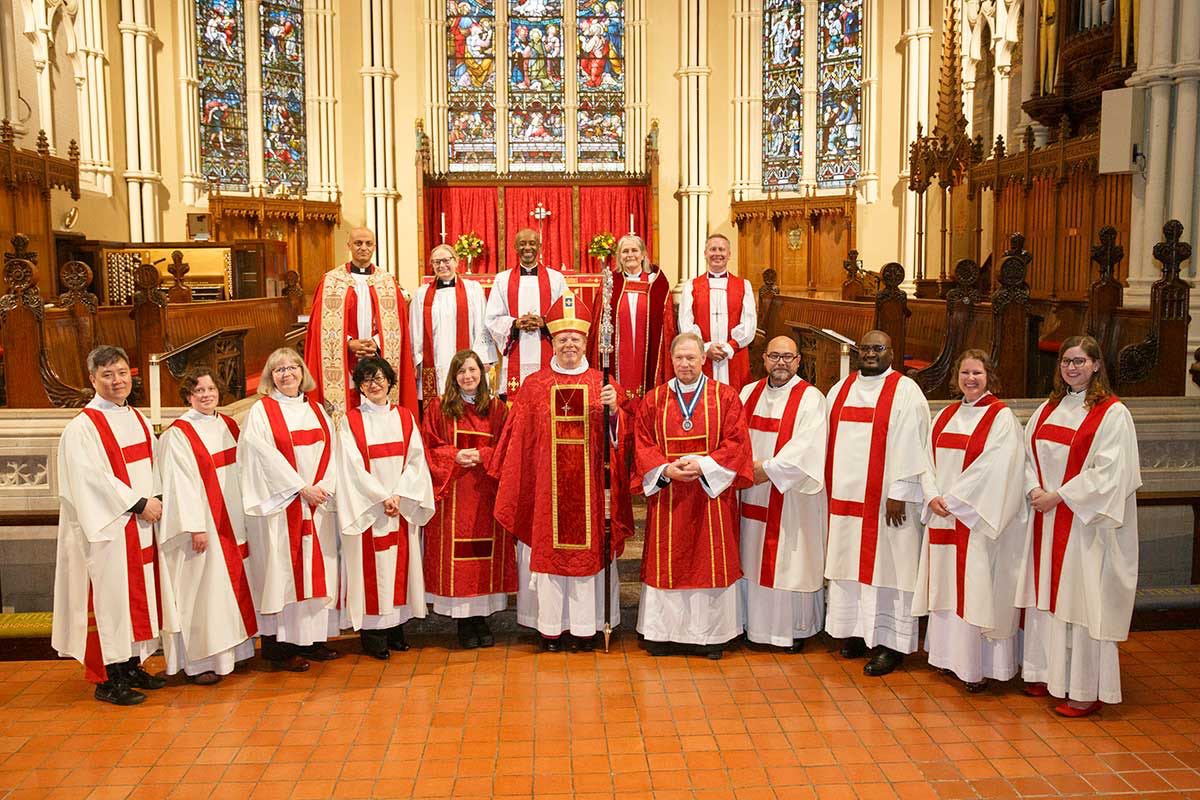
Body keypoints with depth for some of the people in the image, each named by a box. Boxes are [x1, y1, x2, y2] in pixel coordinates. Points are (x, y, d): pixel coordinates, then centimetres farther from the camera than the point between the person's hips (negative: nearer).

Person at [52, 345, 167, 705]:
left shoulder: (137, 419, 13)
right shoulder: (82, 427, -10)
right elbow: (93, 478, -17)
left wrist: (156, 500, -1)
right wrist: (138, 503, -16)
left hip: (141, 525, 7)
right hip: (108, 527, -7)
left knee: (137, 594, 12)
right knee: (110, 597, -3)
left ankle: (131, 666, 22)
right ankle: (107, 679, 5)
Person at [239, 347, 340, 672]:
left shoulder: (316, 410, 13)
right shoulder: (261, 411, -2)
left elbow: (329, 450, 7)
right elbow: (266, 457, -10)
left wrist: (323, 487, -9)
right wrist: (302, 488, -14)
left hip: (318, 507, 5)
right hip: (280, 506, -5)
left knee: (317, 570, 6)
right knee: (282, 571, -2)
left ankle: (313, 638, 15)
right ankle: (279, 645, 4)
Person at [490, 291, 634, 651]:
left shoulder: (602, 385, 5)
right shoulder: (534, 386, 5)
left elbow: (619, 437, -1)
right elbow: (520, 440, 5)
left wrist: (613, 410, -20)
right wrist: (512, 482, 1)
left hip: (588, 488, 0)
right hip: (546, 489, 0)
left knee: (589, 549, 4)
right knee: (547, 550, 3)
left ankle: (585, 626, 15)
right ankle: (550, 626, 14)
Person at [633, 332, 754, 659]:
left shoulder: (726, 397, 1)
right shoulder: (654, 399, 6)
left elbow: (736, 444, -5)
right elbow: (643, 445, 3)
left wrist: (703, 466, -17)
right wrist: (665, 469, -14)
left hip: (711, 493, -1)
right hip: (667, 496, 1)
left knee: (711, 561, 4)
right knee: (666, 563, 5)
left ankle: (710, 633, 17)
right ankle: (664, 632, 17)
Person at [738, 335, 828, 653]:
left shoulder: (810, 398, -7)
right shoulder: (749, 393, 9)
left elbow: (806, 449, -17)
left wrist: (768, 469, -19)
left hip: (793, 497, -5)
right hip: (753, 495, 5)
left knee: (791, 563, 4)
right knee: (753, 561, 11)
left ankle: (795, 628, 18)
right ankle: (756, 623, 24)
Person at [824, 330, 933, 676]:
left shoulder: (905, 391, -5)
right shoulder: (841, 389, 12)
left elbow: (909, 447, -10)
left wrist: (899, 493, -15)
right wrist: (830, 487, 9)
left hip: (885, 500, -5)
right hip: (845, 496, 6)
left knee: (884, 566, 0)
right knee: (849, 565, 10)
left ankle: (889, 641, 8)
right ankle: (855, 630, 22)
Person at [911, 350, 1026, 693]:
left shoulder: (1001, 417, -7)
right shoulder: (947, 415, 12)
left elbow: (994, 468, -15)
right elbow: (930, 457, 8)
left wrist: (952, 499, -15)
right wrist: (933, 496, -7)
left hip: (978, 518, -6)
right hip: (942, 516, 6)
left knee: (975, 589, -3)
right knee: (946, 586, 11)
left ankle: (979, 666, 5)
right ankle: (949, 656, 22)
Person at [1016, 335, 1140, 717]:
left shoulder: (1113, 413, -7)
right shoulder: (1048, 409, 12)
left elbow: (1108, 471, -14)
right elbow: (1029, 455, 12)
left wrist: (1058, 496, -15)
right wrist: (1034, 489, -6)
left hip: (1086, 522, -6)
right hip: (1047, 519, 6)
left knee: (1083, 601, -2)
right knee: (1047, 596, 11)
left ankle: (1087, 689, 8)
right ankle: (1047, 673, 23)